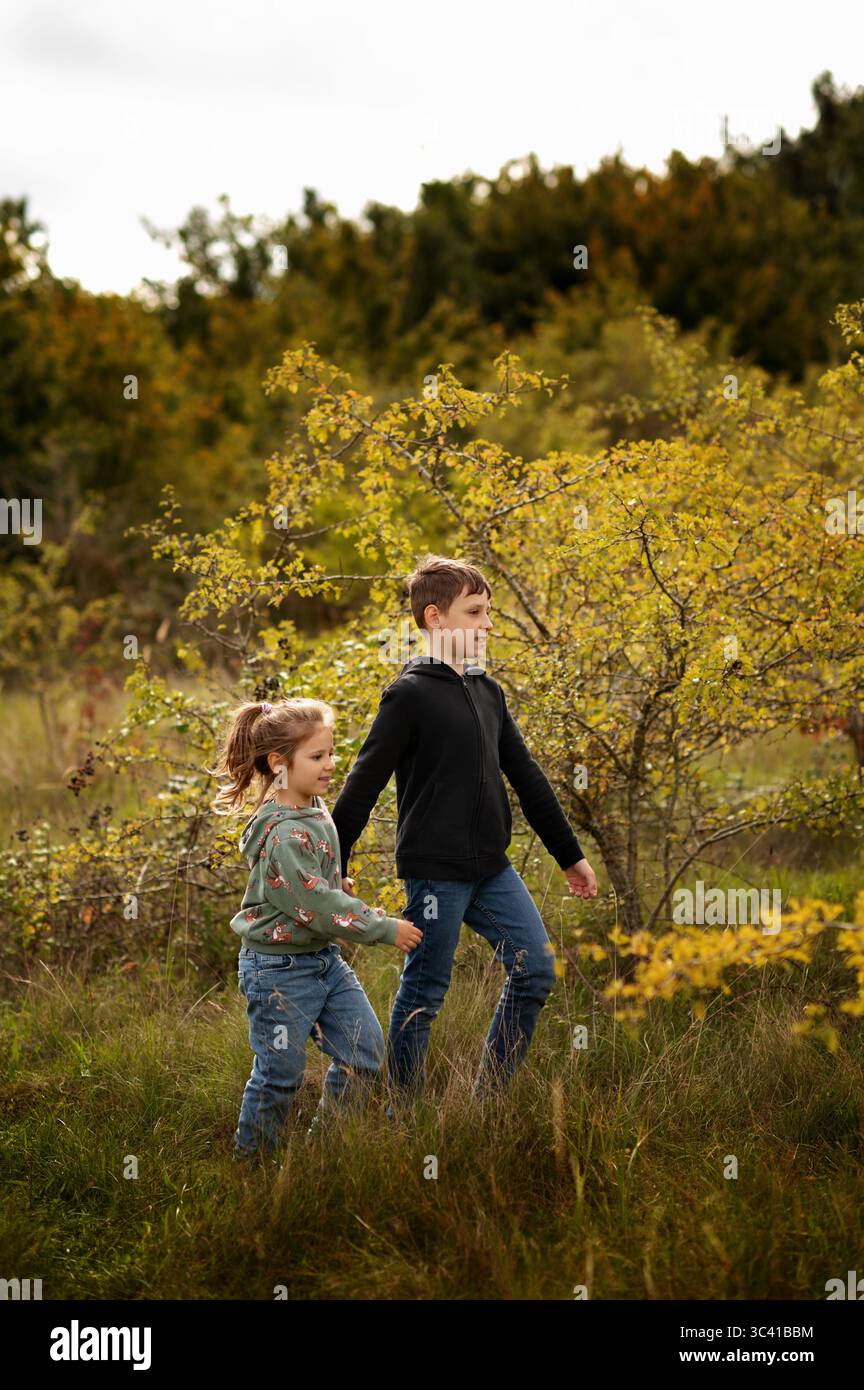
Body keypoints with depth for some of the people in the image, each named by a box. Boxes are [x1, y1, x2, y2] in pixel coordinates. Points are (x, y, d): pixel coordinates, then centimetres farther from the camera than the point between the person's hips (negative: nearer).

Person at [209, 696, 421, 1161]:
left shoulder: (315, 809, 4)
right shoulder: (282, 834, -25)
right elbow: (317, 903, -26)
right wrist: (385, 929, -21)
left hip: (324, 958, 9)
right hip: (280, 969, -9)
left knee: (366, 1049, 7)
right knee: (279, 1075, 1)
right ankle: (249, 1163, 20)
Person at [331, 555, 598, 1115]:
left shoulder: (488, 691, 12)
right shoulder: (410, 694, -10)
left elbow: (526, 776, 18)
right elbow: (363, 785, -12)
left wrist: (570, 855, 20)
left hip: (492, 869, 7)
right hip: (435, 871, -7)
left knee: (536, 970, 3)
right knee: (425, 992, 1)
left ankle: (489, 1096, 14)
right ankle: (404, 1113, 15)